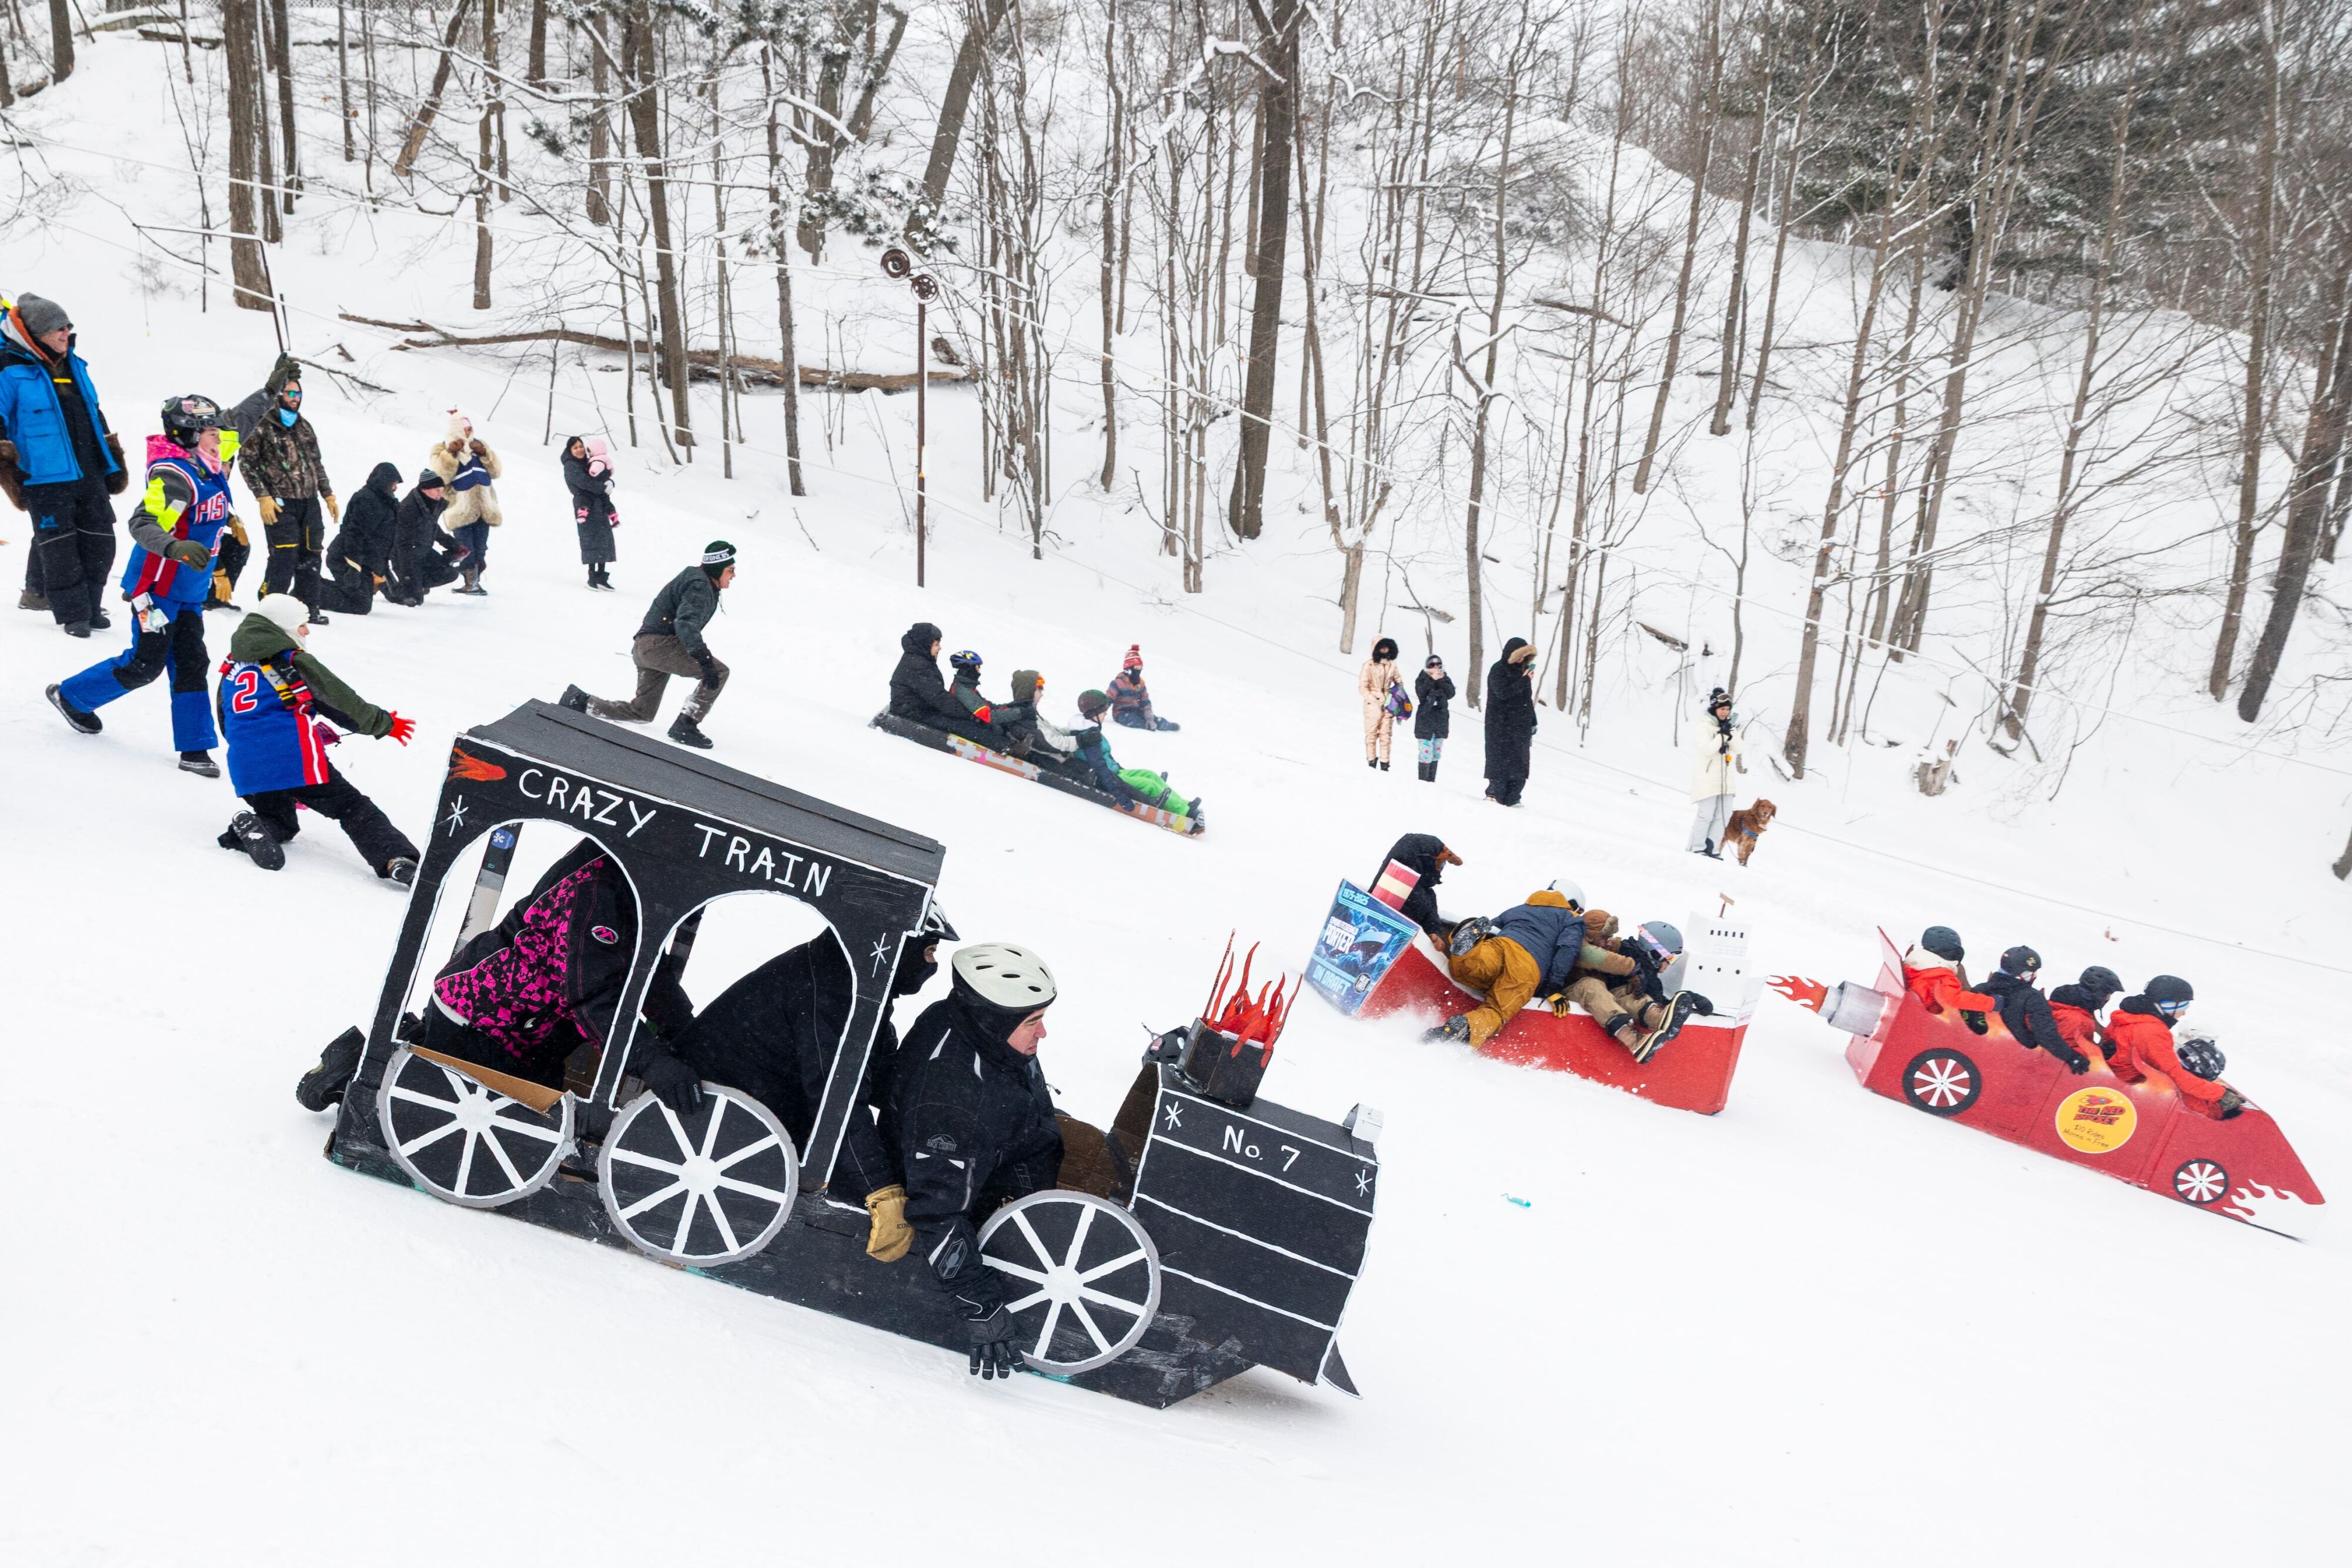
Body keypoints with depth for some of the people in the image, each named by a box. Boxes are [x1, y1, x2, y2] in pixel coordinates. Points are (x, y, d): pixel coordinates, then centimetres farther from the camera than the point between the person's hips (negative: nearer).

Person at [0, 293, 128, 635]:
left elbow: (94, 414, 24)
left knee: (99, 544, 6)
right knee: (59, 548, -4)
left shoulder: (74, 366, 14)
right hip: (46, 478, -6)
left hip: (91, 475, 6)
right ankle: (72, 613, 3)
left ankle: (89, 606, 18)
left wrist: (114, 460, 23)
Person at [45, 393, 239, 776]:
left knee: (192, 665, 4)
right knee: (144, 665, 1)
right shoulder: (175, 475, -21)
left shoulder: (211, 475, 7)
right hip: (157, 589, -8)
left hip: (188, 593, 8)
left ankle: (194, 748, 6)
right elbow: (141, 524, -31)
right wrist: (176, 548, -47)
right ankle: (71, 695, 24)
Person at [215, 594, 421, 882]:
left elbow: (227, 725, 31)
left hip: (246, 769, 5)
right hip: (294, 758, -5)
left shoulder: (231, 667, 23)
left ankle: (252, 827, -7)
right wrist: (384, 723, 16)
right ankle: (396, 859, -23)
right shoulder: (294, 661, 3)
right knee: (352, 807, -1)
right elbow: (342, 702, 4)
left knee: (282, 822, 27)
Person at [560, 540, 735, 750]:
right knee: (719, 672, -19)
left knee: (642, 713, 17)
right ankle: (686, 726, -20)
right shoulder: (699, 586, -14)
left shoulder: (703, 584, 18)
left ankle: (580, 702, 18)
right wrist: (704, 660, -39)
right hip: (658, 642, -10)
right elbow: (686, 623, -30)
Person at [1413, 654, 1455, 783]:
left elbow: (1451, 694, -6)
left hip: (1441, 719, 5)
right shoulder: (1422, 679, -2)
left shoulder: (1445, 679, 8)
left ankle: (1432, 781, 17)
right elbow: (1421, 695, -17)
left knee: (1436, 752, 10)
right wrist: (1432, 680, -18)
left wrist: (1441, 681, -15)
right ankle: (1423, 781, -5)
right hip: (1425, 720, -5)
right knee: (1426, 752, -10)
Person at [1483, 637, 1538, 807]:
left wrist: (1533, 723, 21)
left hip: (1520, 726, 7)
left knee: (1519, 763, 3)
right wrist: (1524, 681, -21)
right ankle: (1495, 793, -6)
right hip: (1501, 724, -7)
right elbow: (1503, 692, -19)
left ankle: (1512, 798, 5)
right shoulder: (1498, 670, -4)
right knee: (1501, 761, -10)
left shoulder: (1522, 671, 17)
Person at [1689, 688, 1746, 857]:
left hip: (1725, 779, 7)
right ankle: (1697, 848, -1)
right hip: (1707, 778, -7)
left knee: (1723, 815, 4)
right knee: (1707, 814, -9)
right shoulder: (1705, 727, -7)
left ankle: (1712, 849, 9)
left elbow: (1738, 749, 1)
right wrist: (1722, 735, -21)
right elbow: (1707, 750, -19)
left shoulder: (1729, 726, 12)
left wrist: (1731, 734, -13)